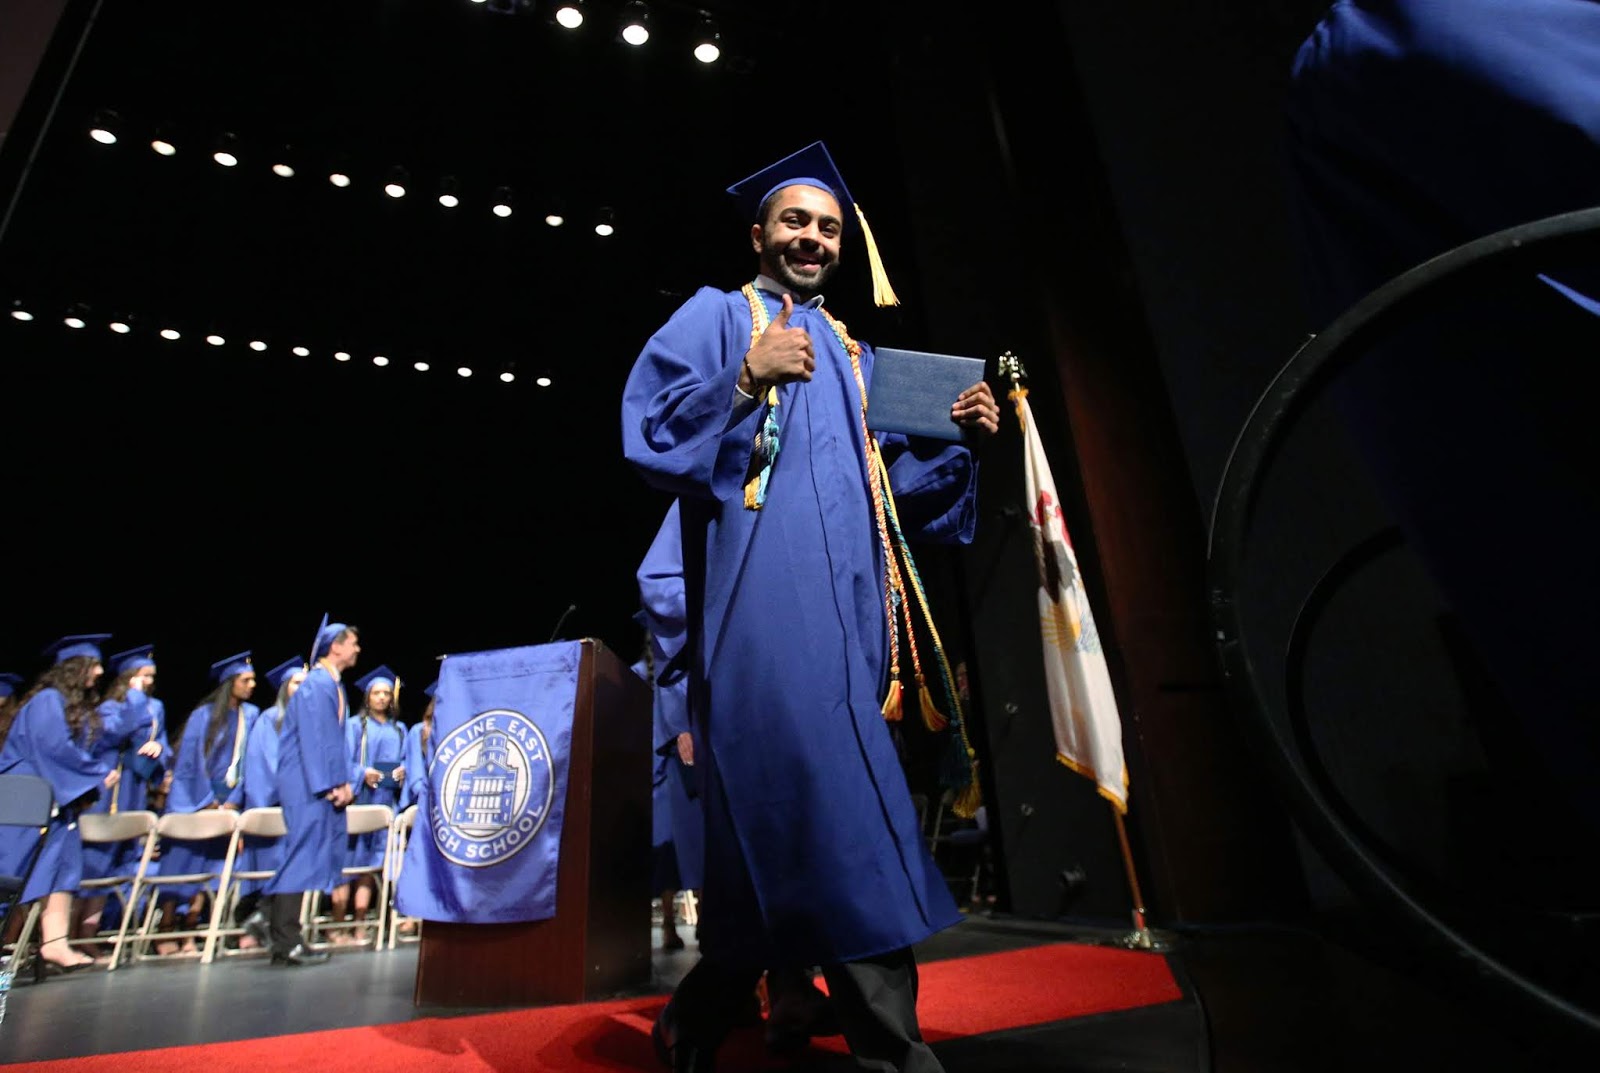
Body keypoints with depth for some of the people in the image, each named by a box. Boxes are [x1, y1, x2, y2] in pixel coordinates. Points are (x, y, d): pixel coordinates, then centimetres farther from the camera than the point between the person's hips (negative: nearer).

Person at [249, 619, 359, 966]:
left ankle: (276, 925, 20)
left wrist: (343, 781, 12)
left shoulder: (332, 685, 15)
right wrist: (328, 784, -21)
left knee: (310, 855, 13)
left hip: (320, 781, 10)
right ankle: (285, 941, 4)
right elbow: (313, 738, -20)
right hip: (306, 783, -10)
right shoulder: (316, 684, -14)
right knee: (304, 853, -4)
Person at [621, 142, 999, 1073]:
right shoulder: (718, 316, 13)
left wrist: (955, 434, 7)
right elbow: (651, 422, -3)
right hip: (761, 583, -6)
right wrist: (747, 379, -15)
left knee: (788, 801, 3)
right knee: (827, 793, -15)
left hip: (845, 595, 6)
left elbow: (887, 480, 22)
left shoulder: (852, 353, 28)